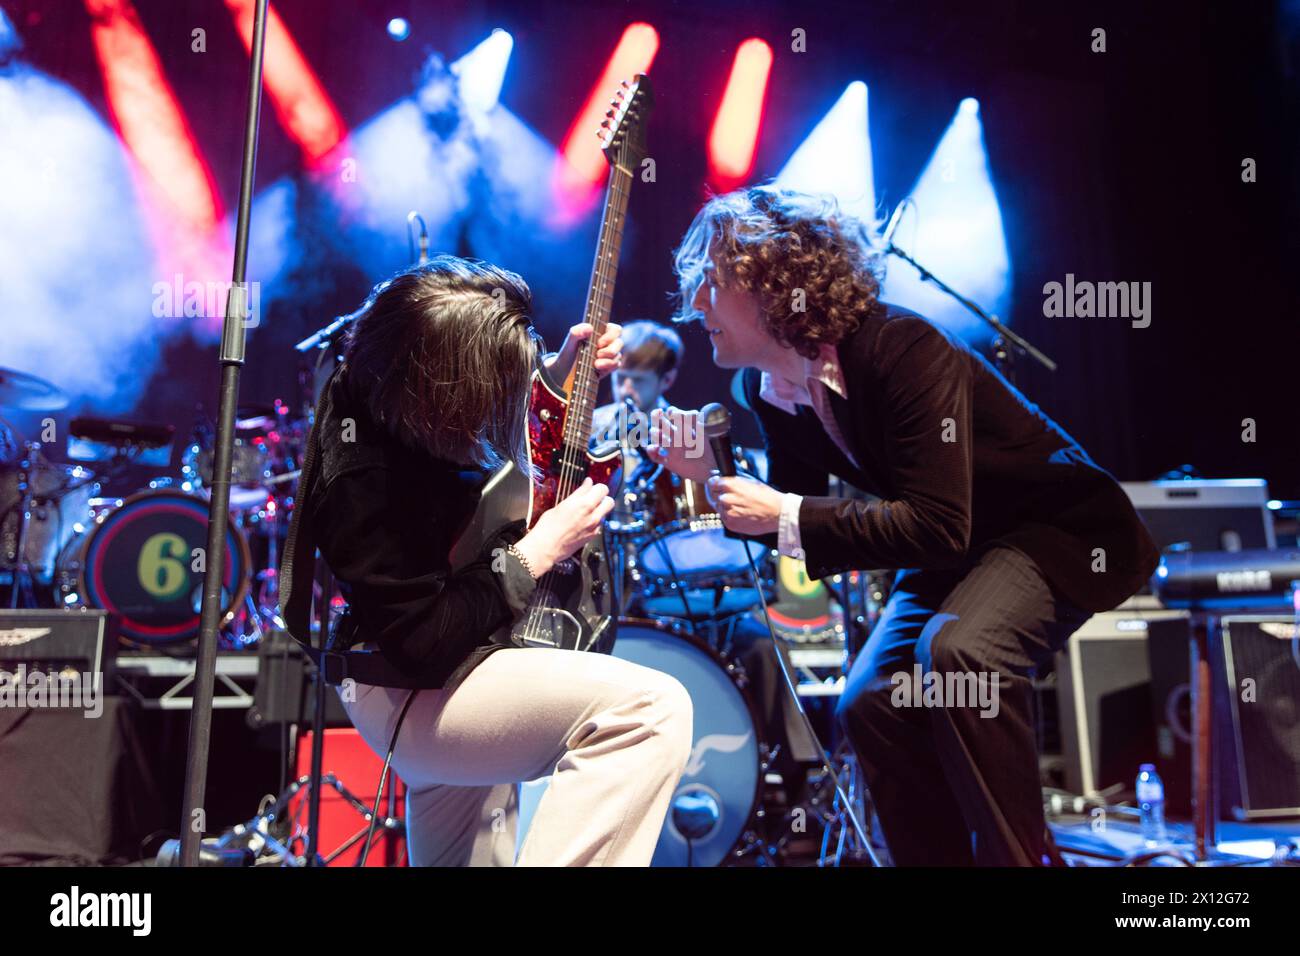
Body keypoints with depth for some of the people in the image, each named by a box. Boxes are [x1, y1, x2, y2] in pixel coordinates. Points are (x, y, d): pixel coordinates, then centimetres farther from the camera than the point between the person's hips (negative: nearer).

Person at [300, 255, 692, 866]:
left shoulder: (389, 388, -5)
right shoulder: (359, 483, -31)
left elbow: (511, 402, 17)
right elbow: (424, 644, -30)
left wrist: (564, 367, -1)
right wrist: (537, 553, -23)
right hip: (416, 694, -10)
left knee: (467, 858, 30)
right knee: (654, 709, -28)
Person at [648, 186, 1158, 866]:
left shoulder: (900, 350, -29)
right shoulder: (769, 391, -6)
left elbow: (938, 525, -33)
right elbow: (793, 515, 2)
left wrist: (786, 516, -33)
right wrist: (708, 478, -14)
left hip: (1064, 530, -7)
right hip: (957, 551, 8)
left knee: (956, 651, -31)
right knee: (869, 703, -5)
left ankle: (1021, 855, -11)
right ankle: (942, 857, 14)